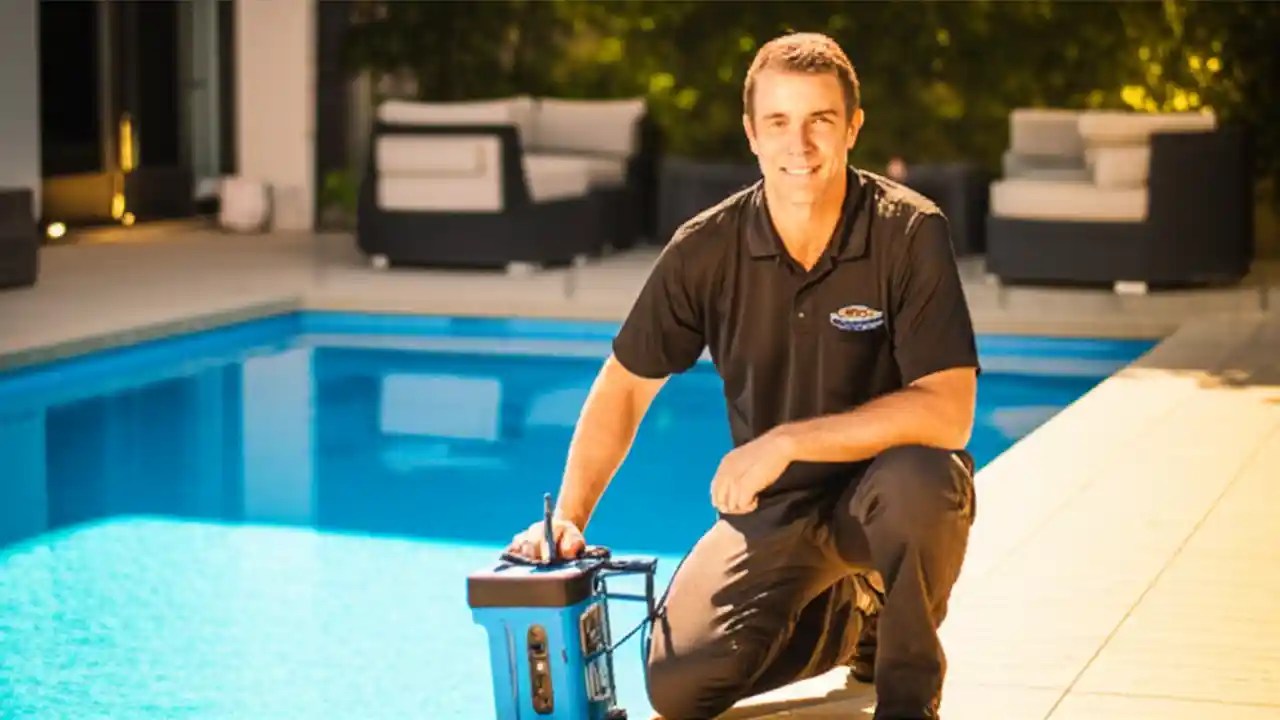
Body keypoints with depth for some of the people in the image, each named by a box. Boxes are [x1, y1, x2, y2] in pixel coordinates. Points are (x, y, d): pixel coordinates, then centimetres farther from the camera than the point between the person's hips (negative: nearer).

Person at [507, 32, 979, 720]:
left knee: (919, 477, -38)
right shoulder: (707, 249, -8)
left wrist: (786, 441, -27)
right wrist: (568, 517, -9)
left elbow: (946, 413, -25)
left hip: (882, 498, -3)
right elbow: (625, 387, 2)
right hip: (772, 509, 3)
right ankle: (846, 617, 17)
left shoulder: (909, 232, -17)